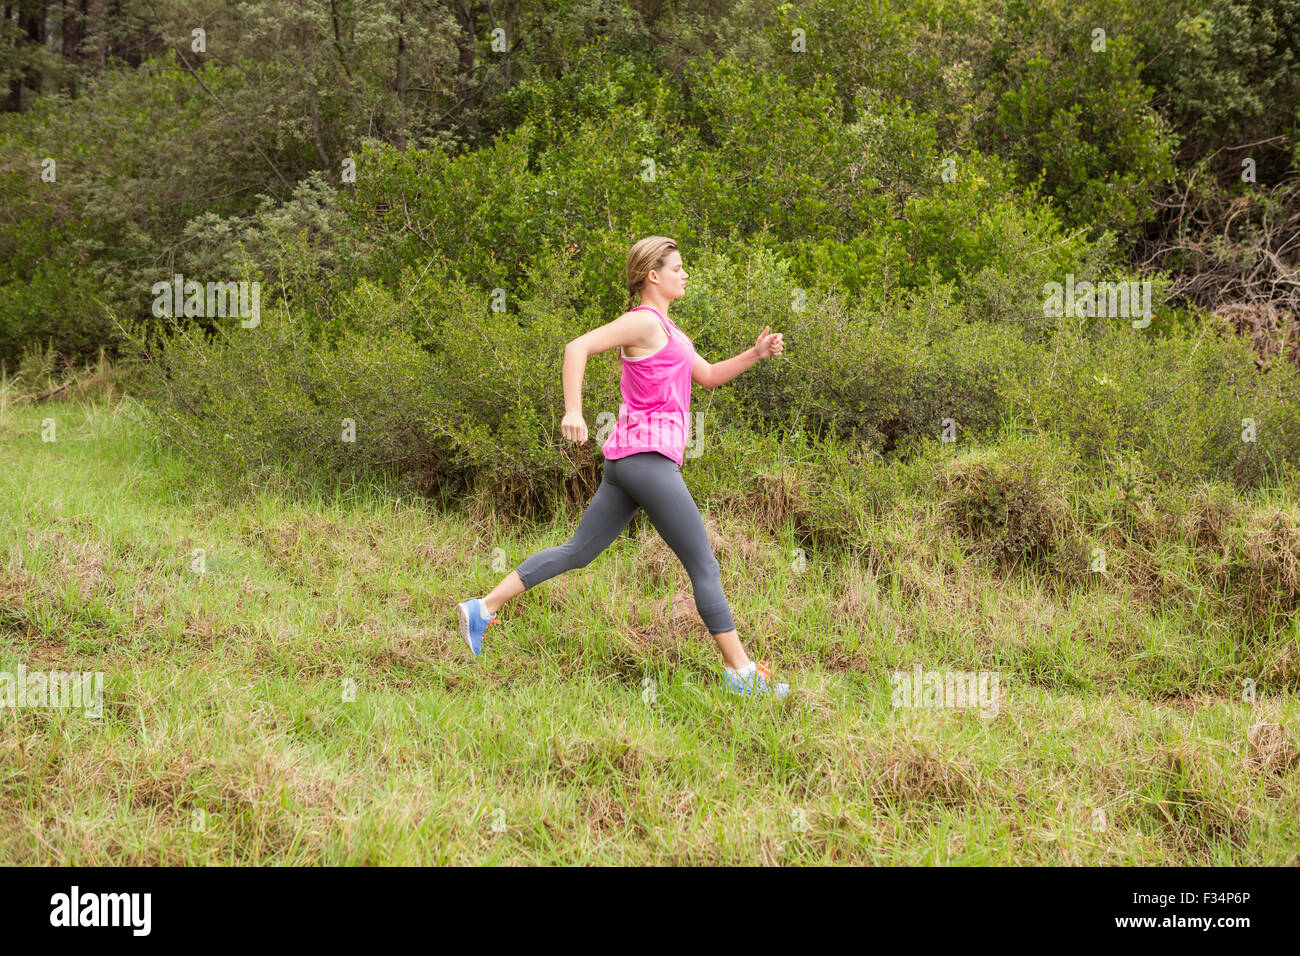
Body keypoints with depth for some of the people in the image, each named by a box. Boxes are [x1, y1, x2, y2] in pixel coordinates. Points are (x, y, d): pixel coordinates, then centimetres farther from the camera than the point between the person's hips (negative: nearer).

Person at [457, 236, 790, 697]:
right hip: (648, 455, -10)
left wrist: (755, 354, 14)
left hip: (627, 462, 10)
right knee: (704, 566, -5)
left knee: (576, 552, 11)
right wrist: (572, 411, -23)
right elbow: (577, 347, -16)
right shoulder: (643, 321, -8)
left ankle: (483, 608, 10)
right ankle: (740, 671, -2)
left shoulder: (665, 329, 23)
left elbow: (709, 377, 28)